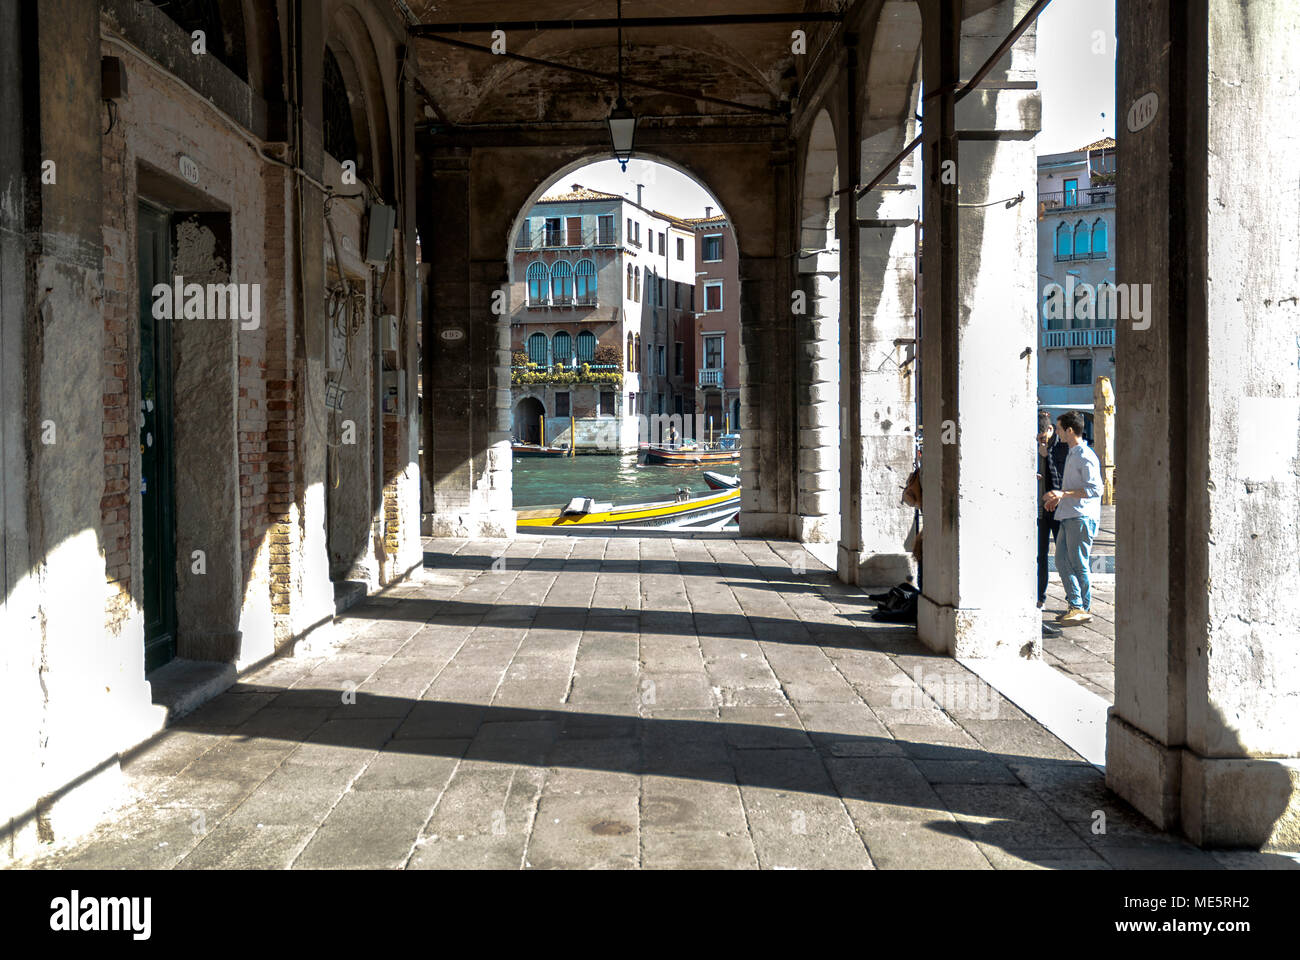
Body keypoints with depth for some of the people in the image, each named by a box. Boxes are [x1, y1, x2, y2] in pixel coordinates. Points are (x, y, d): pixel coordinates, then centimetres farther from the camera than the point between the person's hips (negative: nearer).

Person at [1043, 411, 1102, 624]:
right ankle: (1075, 605, 12)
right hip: (1068, 517, 9)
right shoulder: (1072, 454, 18)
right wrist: (1057, 499, 19)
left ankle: (1084, 609, 6)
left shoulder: (1086, 457, -13)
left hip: (1082, 517, -9)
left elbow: (1095, 489, -19)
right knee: (1062, 561, 7)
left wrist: (1063, 494, -22)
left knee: (1079, 564, -3)